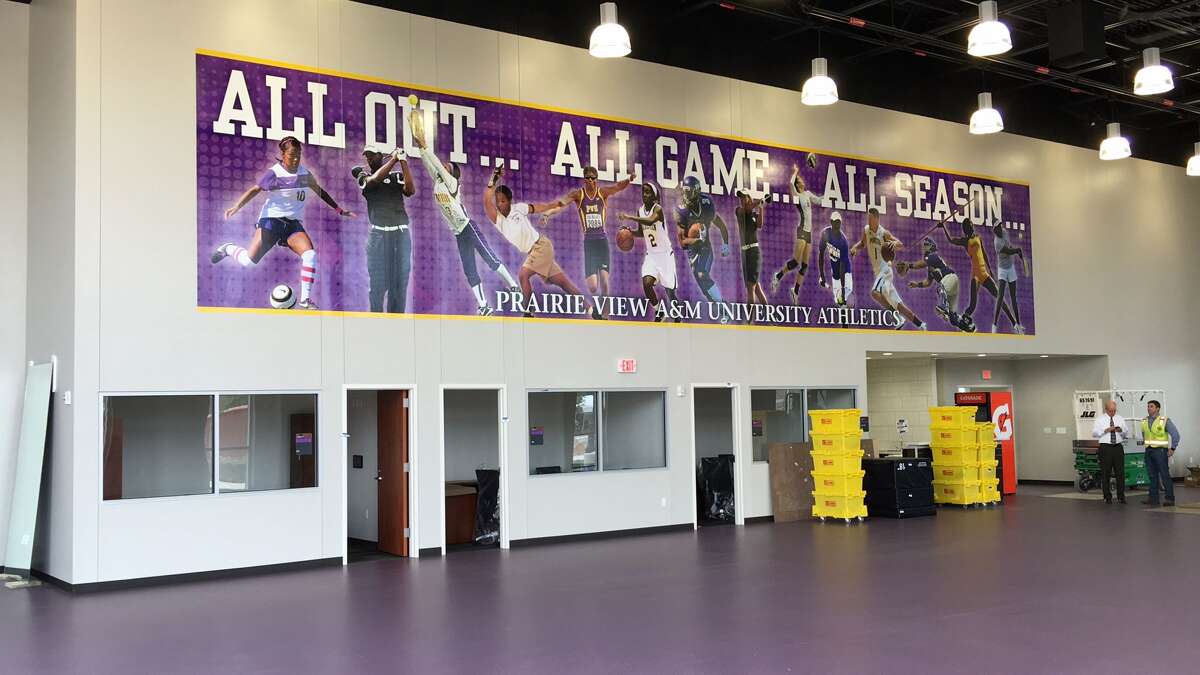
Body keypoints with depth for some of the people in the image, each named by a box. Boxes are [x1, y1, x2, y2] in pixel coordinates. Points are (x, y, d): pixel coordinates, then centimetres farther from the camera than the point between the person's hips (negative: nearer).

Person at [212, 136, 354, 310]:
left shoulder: (305, 174, 5)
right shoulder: (274, 173, -9)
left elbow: (320, 191, 19)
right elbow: (255, 190, -9)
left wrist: (340, 210, 19)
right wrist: (236, 206, -22)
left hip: (293, 223, 4)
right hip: (271, 219, -4)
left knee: (310, 254, -20)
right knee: (249, 260, -7)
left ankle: (305, 300, -13)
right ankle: (228, 249, 29)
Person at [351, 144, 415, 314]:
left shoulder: (397, 175, 12)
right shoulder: (363, 176, 10)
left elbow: (410, 191, -5)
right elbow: (374, 180, -12)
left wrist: (403, 162, -7)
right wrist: (393, 159, -7)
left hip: (401, 233, 1)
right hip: (378, 234, -1)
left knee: (400, 282, 2)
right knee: (378, 282, -3)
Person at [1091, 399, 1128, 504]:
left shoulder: (1120, 419, 13)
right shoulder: (1099, 419, 4)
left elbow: (1125, 433, 10)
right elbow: (1094, 433, -4)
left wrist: (1121, 431, -12)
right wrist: (1106, 430, -16)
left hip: (1118, 447, 2)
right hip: (1105, 447, -2)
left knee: (1120, 472, 1)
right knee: (1105, 473, 1)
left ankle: (1121, 496, 7)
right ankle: (1107, 497, 9)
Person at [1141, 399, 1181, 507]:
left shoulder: (1164, 420, -8)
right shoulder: (1144, 421, 8)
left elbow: (1175, 434, -8)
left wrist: (1172, 449, -10)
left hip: (1160, 451, -5)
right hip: (1149, 451, 5)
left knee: (1165, 475, -5)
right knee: (1152, 476, 8)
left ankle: (1170, 499, 0)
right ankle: (1153, 498, 12)